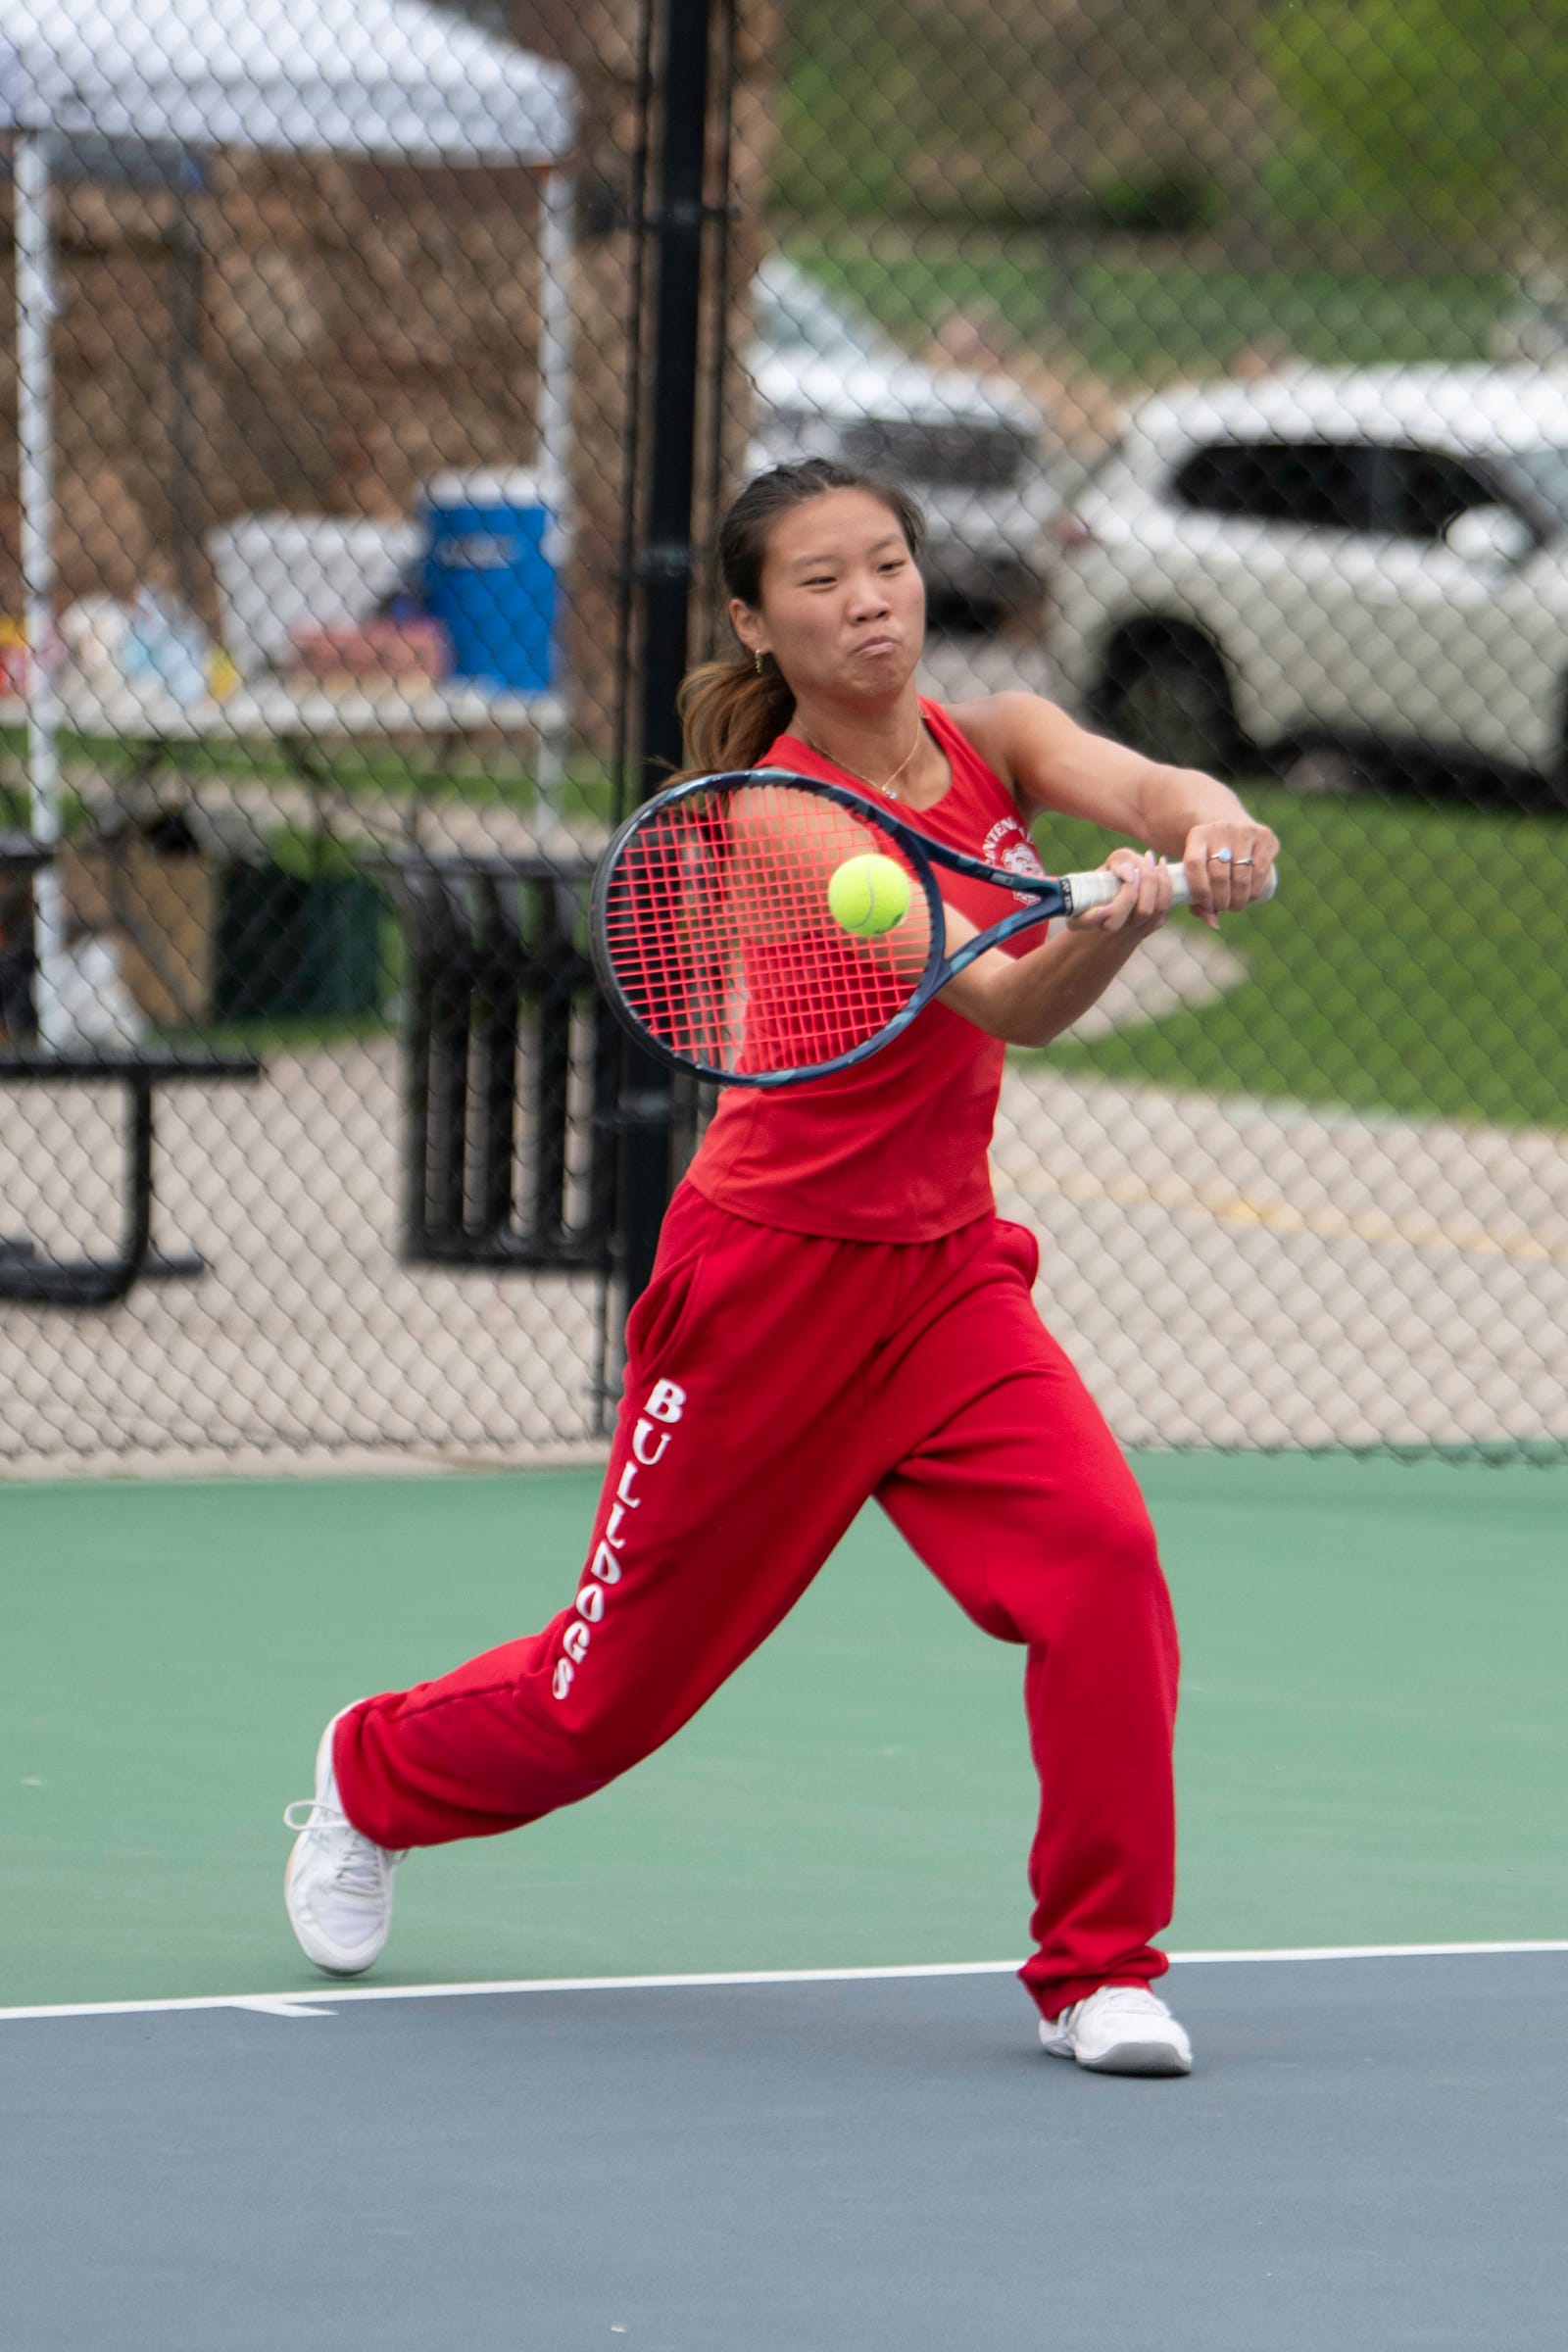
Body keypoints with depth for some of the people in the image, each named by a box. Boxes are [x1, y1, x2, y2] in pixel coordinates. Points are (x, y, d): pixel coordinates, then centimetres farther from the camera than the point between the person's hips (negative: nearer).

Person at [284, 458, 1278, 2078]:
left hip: (944, 1273, 5)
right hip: (773, 1271, -5)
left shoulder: (995, 743, 0)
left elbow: (1141, 783, -21)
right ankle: (373, 1780, 39)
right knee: (618, 1684, 7)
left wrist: (1209, 828, -44)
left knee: (1098, 1550, -21)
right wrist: (1109, 927, -51)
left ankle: (1099, 1968, -9)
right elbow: (1011, 1007, -30)